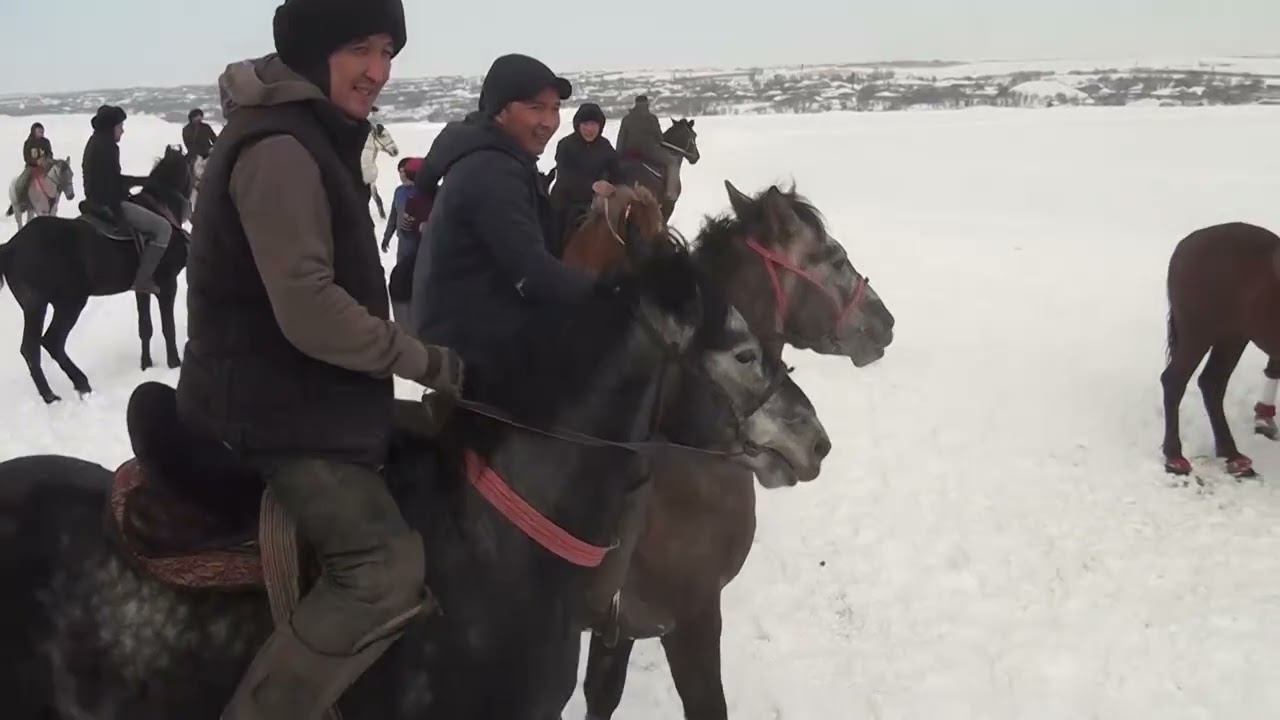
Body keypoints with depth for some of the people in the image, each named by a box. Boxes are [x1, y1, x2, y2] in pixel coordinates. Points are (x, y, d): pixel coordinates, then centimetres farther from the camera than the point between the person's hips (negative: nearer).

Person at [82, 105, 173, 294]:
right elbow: (111, 183, -23)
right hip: (108, 204, -11)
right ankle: (142, 280, -14)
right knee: (163, 227, -11)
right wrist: (121, 219, -21)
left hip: (95, 202, 11)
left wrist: (146, 180, 20)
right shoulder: (108, 147, -17)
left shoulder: (95, 144, 15)